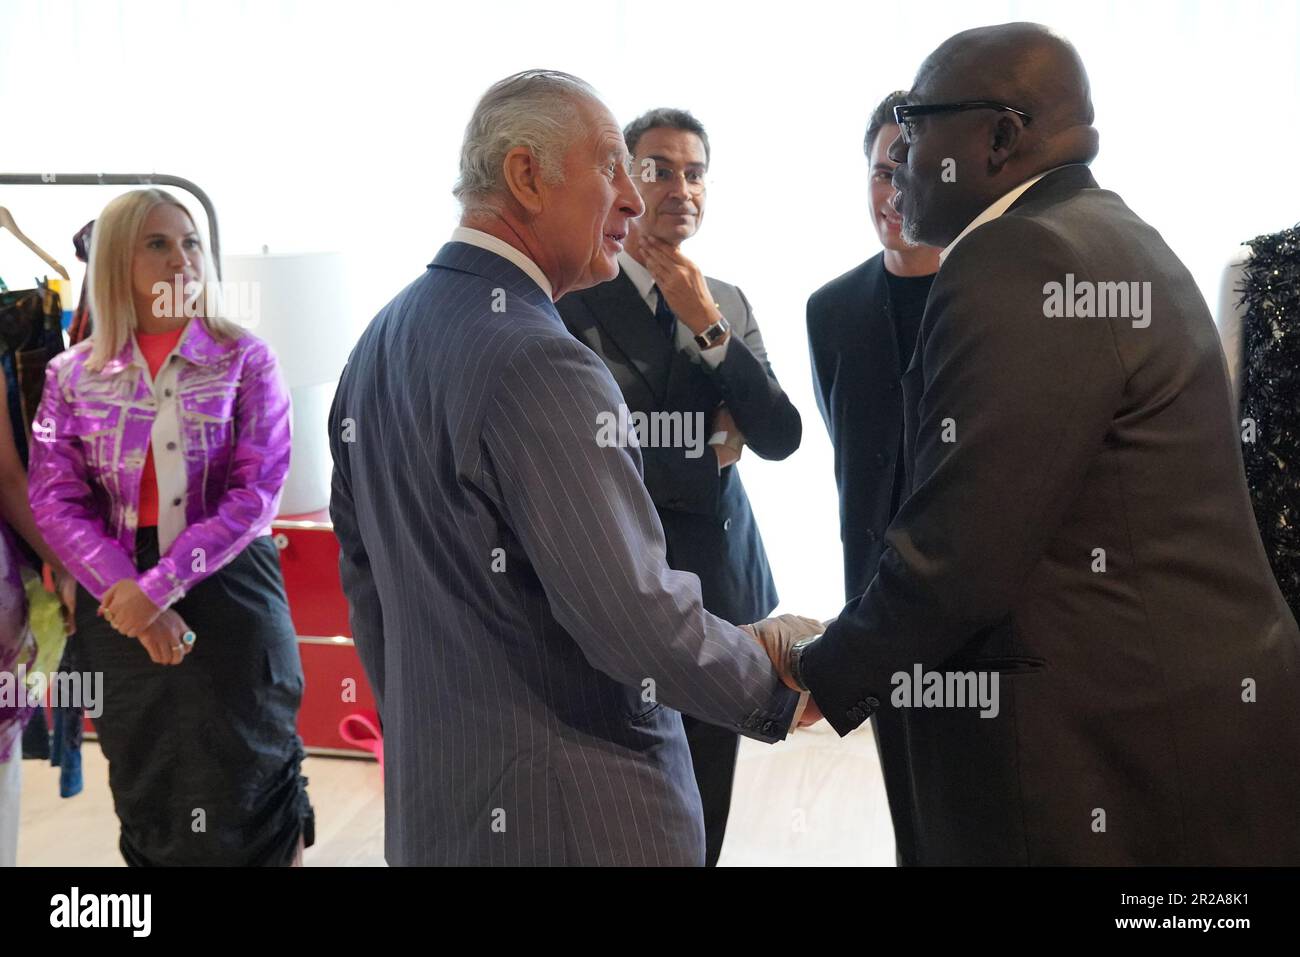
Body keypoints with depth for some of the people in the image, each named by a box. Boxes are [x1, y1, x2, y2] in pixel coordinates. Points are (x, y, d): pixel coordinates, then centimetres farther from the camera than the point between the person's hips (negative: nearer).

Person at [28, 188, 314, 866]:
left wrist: (162, 586, -17)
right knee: (145, 793, 14)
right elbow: (55, 502, -2)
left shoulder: (245, 360, -2)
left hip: (229, 589, -2)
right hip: (118, 605, 2)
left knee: (245, 798, 5)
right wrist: (129, 593, -15)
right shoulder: (71, 375, 4)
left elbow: (256, 492, -10)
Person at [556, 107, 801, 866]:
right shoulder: (573, 300, -11)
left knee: (706, 820, 18)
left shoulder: (730, 304, 7)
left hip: (723, 582, 5)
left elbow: (780, 437, -2)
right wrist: (705, 448, -7)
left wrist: (708, 325, -13)